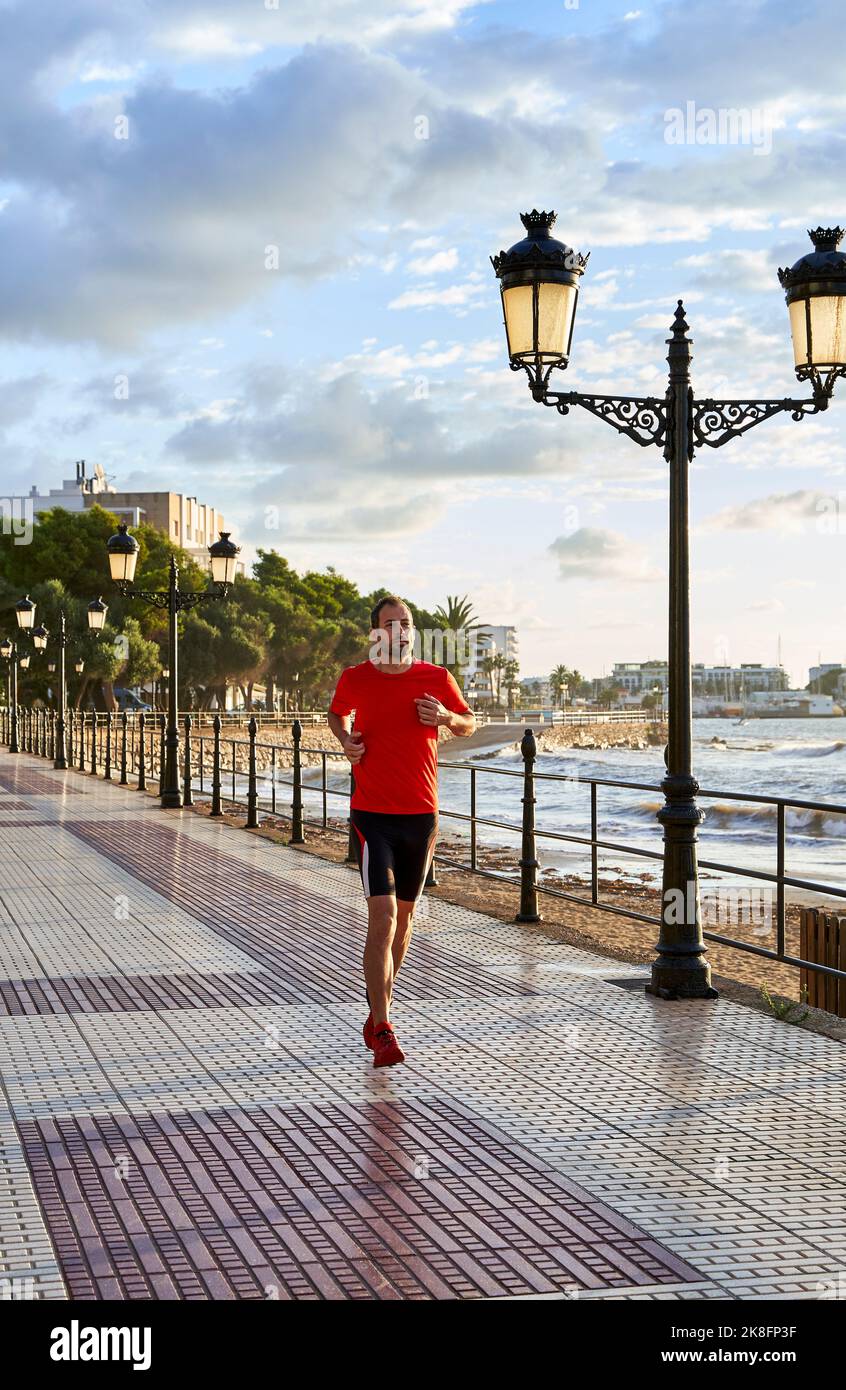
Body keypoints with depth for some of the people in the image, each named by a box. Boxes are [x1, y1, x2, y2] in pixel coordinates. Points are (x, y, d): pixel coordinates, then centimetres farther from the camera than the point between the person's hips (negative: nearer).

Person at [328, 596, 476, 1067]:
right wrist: (346, 739, 0)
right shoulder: (355, 679, -1)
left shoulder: (437, 679, 1)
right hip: (373, 815, -3)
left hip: (422, 815, 3)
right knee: (383, 915, -14)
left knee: (405, 914, 13)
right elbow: (337, 713, 21)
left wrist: (446, 718, -6)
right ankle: (383, 1030, -11)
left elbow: (469, 724, 16)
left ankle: (378, 1013, 32)